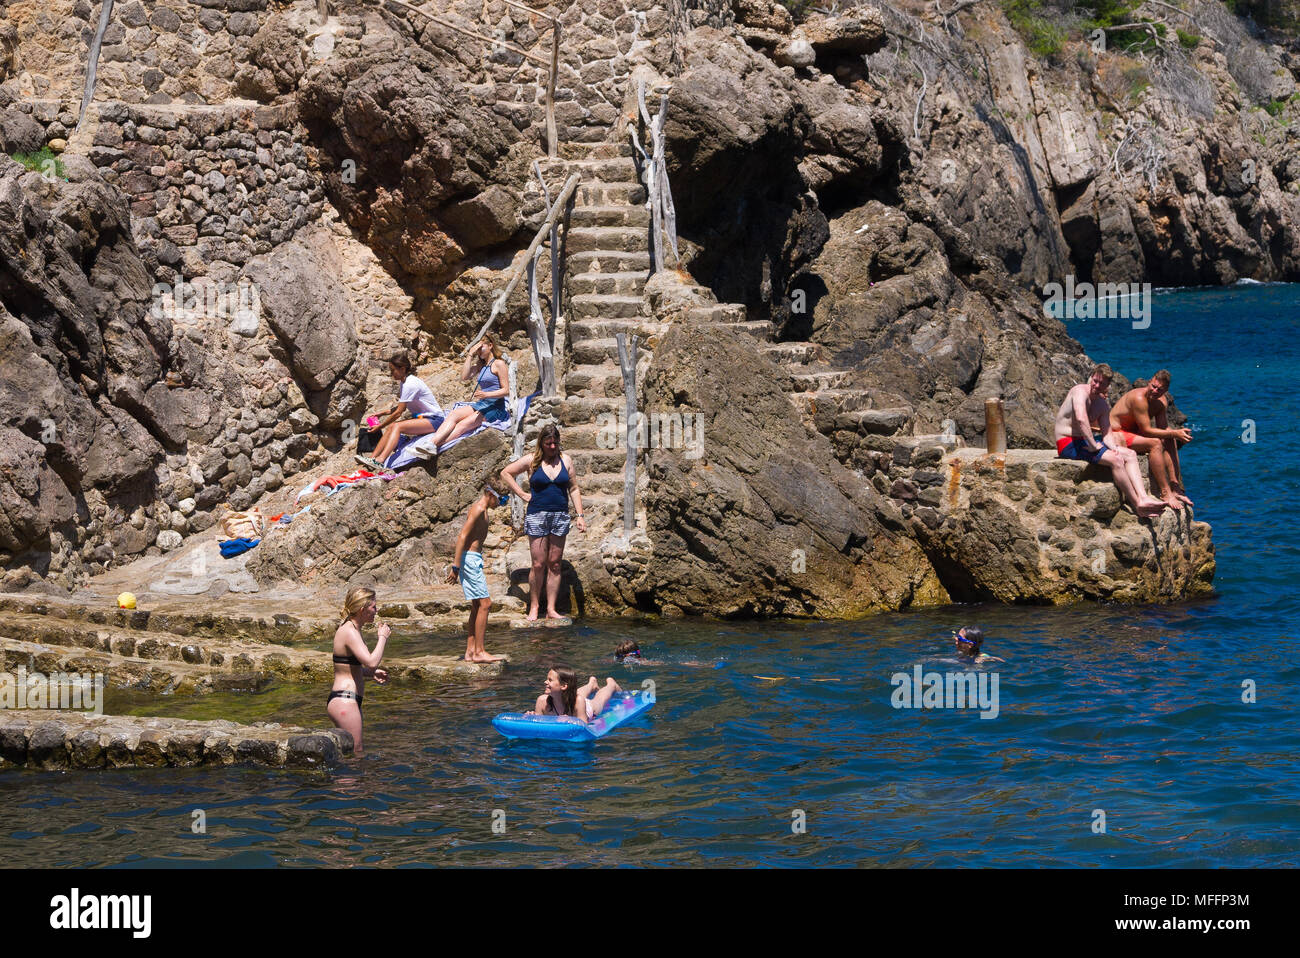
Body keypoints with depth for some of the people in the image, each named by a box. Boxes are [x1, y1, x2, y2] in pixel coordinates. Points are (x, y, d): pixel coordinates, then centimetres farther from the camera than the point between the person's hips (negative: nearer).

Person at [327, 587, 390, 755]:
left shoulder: (352, 629, 16)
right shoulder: (350, 632, -16)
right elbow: (372, 662, -29)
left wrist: (373, 673, 13)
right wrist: (382, 637, -14)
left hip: (347, 700, 11)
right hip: (344, 701, -11)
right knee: (356, 753, -7)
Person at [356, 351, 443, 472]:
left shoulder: (410, 384, -19)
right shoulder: (405, 381, 11)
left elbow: (398, 413, -17)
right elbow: (402, 408, 20)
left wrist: (379, 426, -10)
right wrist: (382, 413, 11)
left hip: (433, 420, -10)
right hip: (420, 417, 10)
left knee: (397, 427, -27)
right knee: (390, 427, -7)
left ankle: (379, 461, -42)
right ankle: (373, 458, -16)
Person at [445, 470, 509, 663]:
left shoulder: (480, 508, 16)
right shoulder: (479, 508, -15)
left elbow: (461, 537, 22)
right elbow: (463, 537, -19)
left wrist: (456, 565, 24)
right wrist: (456, 566, -21)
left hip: (473, 558, 10)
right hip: (470, 558, -10)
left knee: (477, 606, 11)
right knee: (484, 603, -10)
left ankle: (470, 651, 12)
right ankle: (479, 651, -10)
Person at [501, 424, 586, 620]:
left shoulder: (565, 460, 8)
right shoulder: (532, 461, 0)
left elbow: (574, 489, 13)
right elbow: (506, 473, 8)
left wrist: (580, 515, 5)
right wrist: (522, 495, 1)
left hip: (560, 516, 3)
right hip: (537, 516, -3)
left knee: (554, 564, 3)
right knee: (538, 564, -5)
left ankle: (551, 609, 5)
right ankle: (534, 607, 5)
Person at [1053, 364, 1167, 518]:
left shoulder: (1103, 404, 12)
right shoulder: (1081, 391, -16)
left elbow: (1107, 433, 11)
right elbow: (1081, 419, -33)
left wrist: (1113, 447, -10)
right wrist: (1092, 445, -29)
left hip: (1086, 441, 10)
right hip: (1069, 444, -10)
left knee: (1130, 454, 0)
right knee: (1116, 459, -24)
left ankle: (1143, 498, -16)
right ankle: (1138, 505, -19)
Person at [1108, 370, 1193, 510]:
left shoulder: (1161, 402, 2)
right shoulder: (1139, 398, -26)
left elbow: (1163, 428, 2)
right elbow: (1147, 430, -26)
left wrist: (1177, 434, -19)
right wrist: (1174, 433, -24)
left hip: (1134, 432, 9)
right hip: (1116, 434, -9)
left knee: (1169, 441, -5)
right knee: (1155, 443, -28)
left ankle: (1175, 486, -5)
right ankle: (1165, 493, -27)